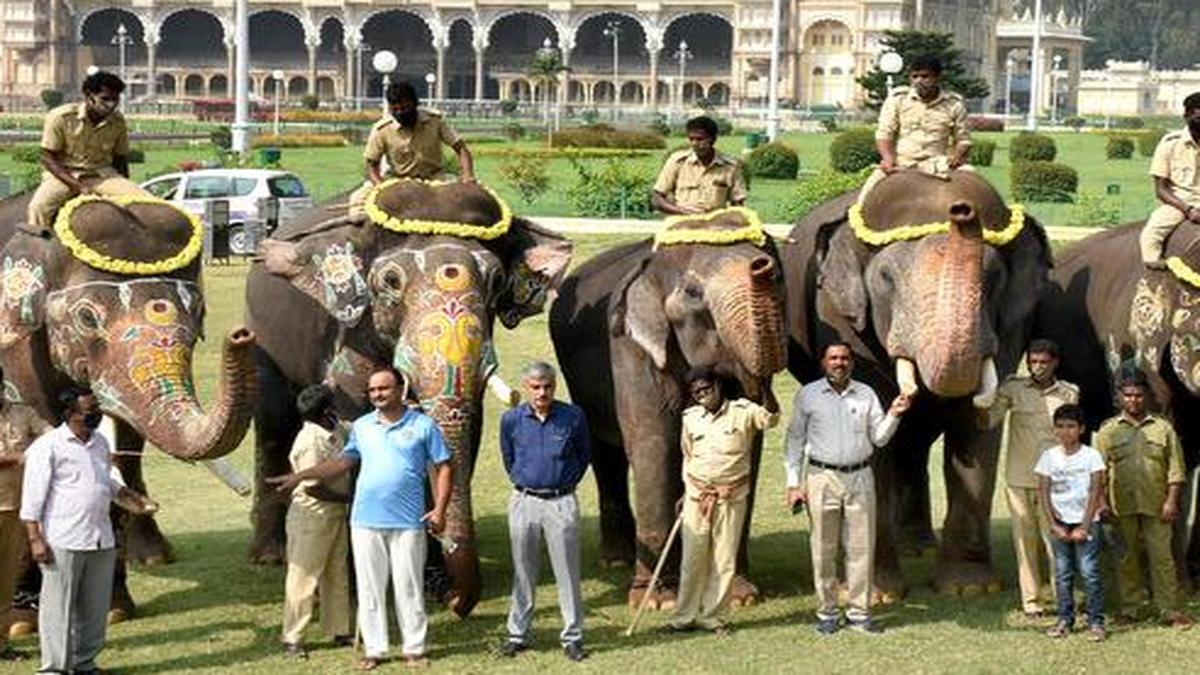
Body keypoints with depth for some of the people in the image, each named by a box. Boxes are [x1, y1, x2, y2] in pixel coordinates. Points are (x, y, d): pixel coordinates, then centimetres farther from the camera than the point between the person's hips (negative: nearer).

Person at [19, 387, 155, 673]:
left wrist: (129, 496, 15)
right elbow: (33, 497, -8)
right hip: (63, 542, -7)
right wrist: (35, 539, -13)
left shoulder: (100, 443, 14)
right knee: (58, 606, -2)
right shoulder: (48, 446, -7)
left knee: (95, 607, 10)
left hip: (101, 541, 7)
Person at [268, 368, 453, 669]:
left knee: (409, 588, 2)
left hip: (407, 522, -3)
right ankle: (373, 649, 13)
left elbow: (443, 468, 1)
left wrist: (439, 509, -8)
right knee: (369, 588, 5)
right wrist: (299, 477, 11)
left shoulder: (423, 426, -1)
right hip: (366, 520, 3)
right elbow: (343, 462, 18)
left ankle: (414, 648, 12)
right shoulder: (361, 426, 10)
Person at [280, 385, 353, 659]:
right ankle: (292, 639, 4)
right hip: (312, 515, -9)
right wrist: (346, 498, -14)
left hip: (336, 513, 9)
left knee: (337, 574, 16)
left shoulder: (337, 431, 4)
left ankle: (339, 631, 26)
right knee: (303, 577, -2)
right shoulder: (309, 442, -22)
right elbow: (312, 487, -25)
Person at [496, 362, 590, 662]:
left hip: (561, 504, -1)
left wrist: (566, 483, 8)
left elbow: (584, 456, 12)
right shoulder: (511, 420, 0)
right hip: (524, 502, 1)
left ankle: (572, 637, 8)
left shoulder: (573, 417, -3)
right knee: (523, 573, 9)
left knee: (567, 573, 1)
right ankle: (518, 634, 18)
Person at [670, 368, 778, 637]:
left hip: (731, 497, -2)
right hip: (697, 496, 2)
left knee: (724, 561, 3)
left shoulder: (742, 411, -5)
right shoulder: (690, 418, 7)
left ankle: (712, 617, 13)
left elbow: (770, 419, -24)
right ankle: (684, 617, 13)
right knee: (693, 559, 4)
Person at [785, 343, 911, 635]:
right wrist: (794, 484, 1)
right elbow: (795, 440, 6)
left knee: (862, 548, 2)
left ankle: (859, 612, 11)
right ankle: (826, 613, 10)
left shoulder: (865, 394, 10)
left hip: (860, 478, 2)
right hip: (822, 478, -2)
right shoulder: (808, 395, 4)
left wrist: (893, 414, -11)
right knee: (824, 549, 0)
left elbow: (879, 438, 8)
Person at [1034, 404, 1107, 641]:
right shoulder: (1049, 457, 4)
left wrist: (1084, 527, -10)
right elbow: (1044, 493, 3)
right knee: (1062, 574, 5)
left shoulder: (1091, 456, -2)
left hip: (1086, 522, -3)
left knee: (1090, 573, -7)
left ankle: (1096, 622, -3)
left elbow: (1095, 493, -5)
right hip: (1060, 523, 3)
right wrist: (1054, 525, -5)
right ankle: (1065, 620, 13)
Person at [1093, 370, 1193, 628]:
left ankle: (1170, 610, 2)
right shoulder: (1108, 431, 8)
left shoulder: (1163, 428, 7)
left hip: (1156, 506, 0)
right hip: (1122, 507, 0)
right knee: (1127, 558, 5)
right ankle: (1129, 609, 14)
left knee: (1162, 556, -2)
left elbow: (1175, 468, 6)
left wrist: (1171, 500, -3)